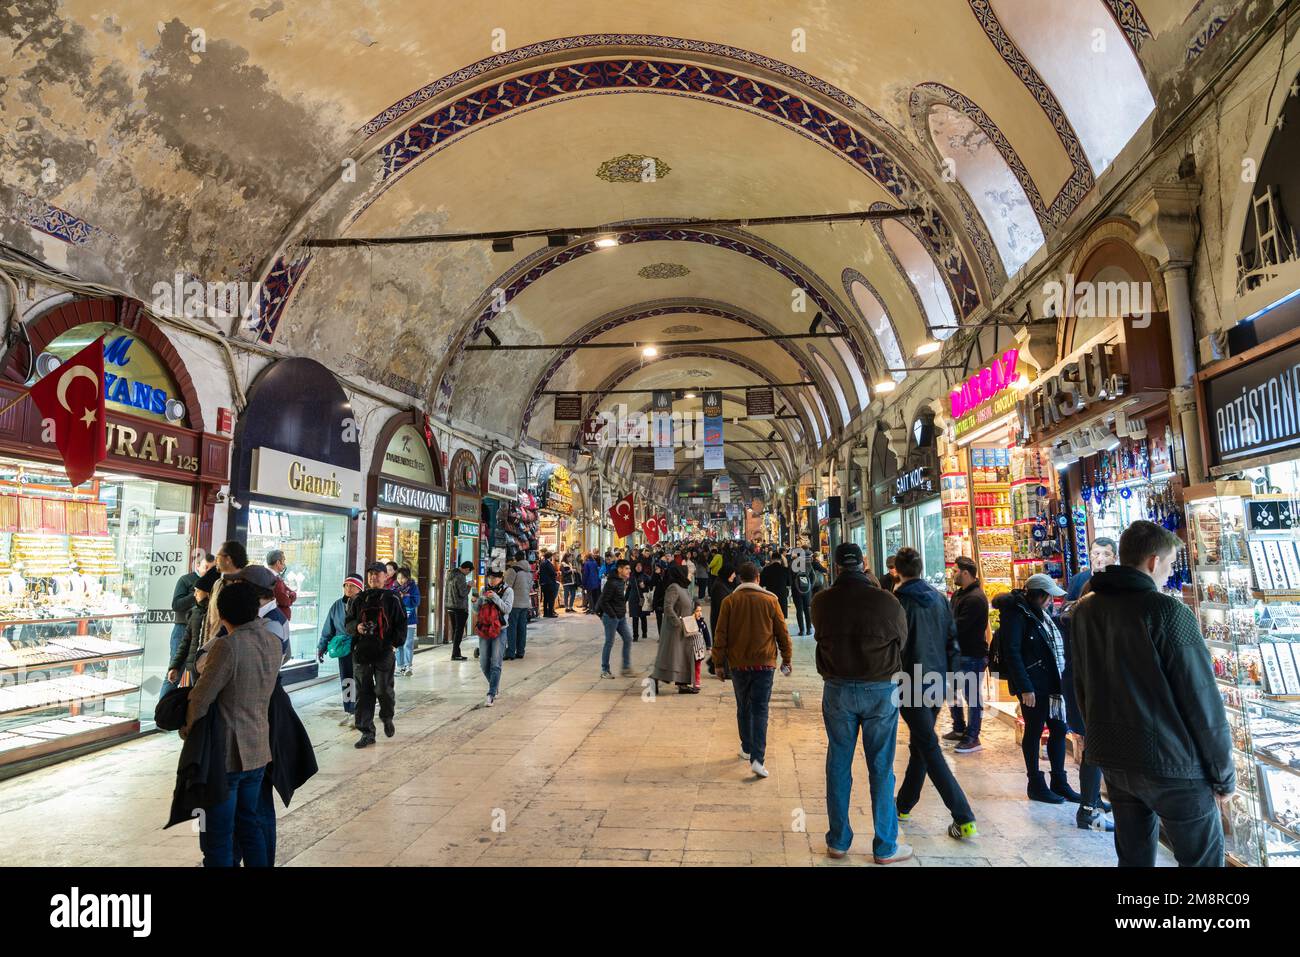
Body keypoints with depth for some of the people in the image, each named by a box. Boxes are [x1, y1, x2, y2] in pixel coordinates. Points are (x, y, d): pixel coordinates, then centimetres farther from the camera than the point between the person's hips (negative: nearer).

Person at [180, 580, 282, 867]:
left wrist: (188, 729, 1)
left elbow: (201, 698, -16)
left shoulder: (227, 645, -22)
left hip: (225, 754, -7)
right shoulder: (273, 642, -2)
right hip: (258, 751, 7)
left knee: (218, 835, 7)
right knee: (249, 824, 22)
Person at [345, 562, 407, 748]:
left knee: (383, 690, -2)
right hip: (361, 653, 3)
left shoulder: (392, 599, 1)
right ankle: (367, 732, 13)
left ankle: (387, 718, 29)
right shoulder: (359, 599, 11)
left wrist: (395, 644, -8)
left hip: (385, 652, -3)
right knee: (363, 693, 5)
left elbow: (401, 625, 2)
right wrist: (356, 627, -9)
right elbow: (347, 622, 13)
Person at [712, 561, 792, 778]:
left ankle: (747, 748, 31)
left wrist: (718, 662, 8)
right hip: (764, 663, -1)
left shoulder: (729, 601, -3)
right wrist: (786, 660, 13)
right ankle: (757, 758, -11)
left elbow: (720, 634, -1)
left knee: (743, 707, 18)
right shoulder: (769, 600, -2)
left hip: (738, 663, 1)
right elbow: (782, 633, 3)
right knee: (760, 710, -1)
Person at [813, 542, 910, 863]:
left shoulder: (821, 601, -8)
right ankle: (885, 847, 19)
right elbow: (902, 640, 3)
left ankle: (838, 842, 23)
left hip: (837, 690, 2)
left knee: (838, 764, 12)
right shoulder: (886, 601, -13)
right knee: (881, 768, 9)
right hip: (880, 690, -1)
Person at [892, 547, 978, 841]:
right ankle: (904, 805, 31)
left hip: (912, 685, -7)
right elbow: (952, 638, 9)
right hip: (938, 682, 7)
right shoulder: (938, 598, 5)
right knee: (920, 745, 18)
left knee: (929, 750, -3)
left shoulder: (899, 601, -14)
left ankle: (964, 818, -7)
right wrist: (948, 673, 16)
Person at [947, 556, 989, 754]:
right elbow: (949, 617, 10)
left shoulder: (975, 598, -21)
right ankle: (959, 729, 34)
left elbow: (958, 627, -24)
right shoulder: (958, 593, 11)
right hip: (959, 652, 10)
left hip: (973, 655, -10)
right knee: (953, 690, 19)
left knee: (972, 696, 0)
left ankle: (972, 738, 10)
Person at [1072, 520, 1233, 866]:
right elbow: (1202, 699, -14)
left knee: (1134, 856, 17)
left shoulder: (1084, 610, 4)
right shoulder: (1168, 612, -16)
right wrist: (1224, 774, -4)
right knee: (1203, 859, 8)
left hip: (1112, 758, 6)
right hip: (1171, 763, -6)